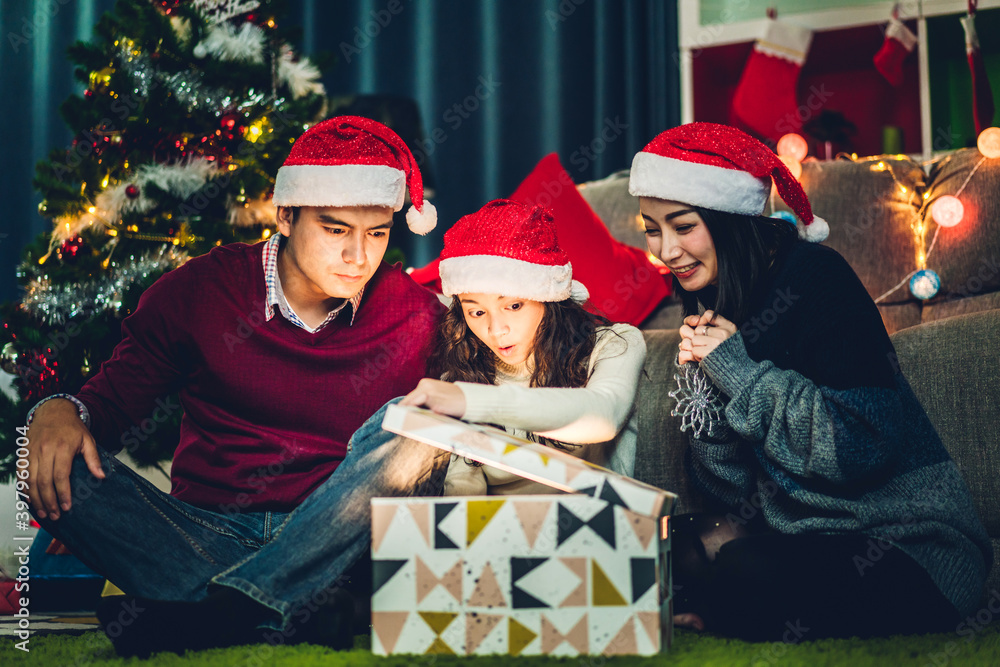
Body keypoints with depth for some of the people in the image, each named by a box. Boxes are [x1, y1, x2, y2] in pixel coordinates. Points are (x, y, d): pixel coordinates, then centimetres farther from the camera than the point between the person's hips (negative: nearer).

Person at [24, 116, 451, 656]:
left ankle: (201, 613, -35)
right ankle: (299, 617, -36)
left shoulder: (415, 315, 2)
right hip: (203, 539, 1)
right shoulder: (200, 292, 3)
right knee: (54, 469, -23)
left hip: (328, 547, 0)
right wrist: (59, 411, -16)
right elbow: (112, 401, 6)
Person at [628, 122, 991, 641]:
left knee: (748, 573, -30)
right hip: (804, 530, 7)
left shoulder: (814, 277, -15)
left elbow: (867, 441, -24)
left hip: (911, 544, -6)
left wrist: (743, 374, -19)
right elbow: (730, 489, 5)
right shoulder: (711, 302, 7)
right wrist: (705, 396, -13)